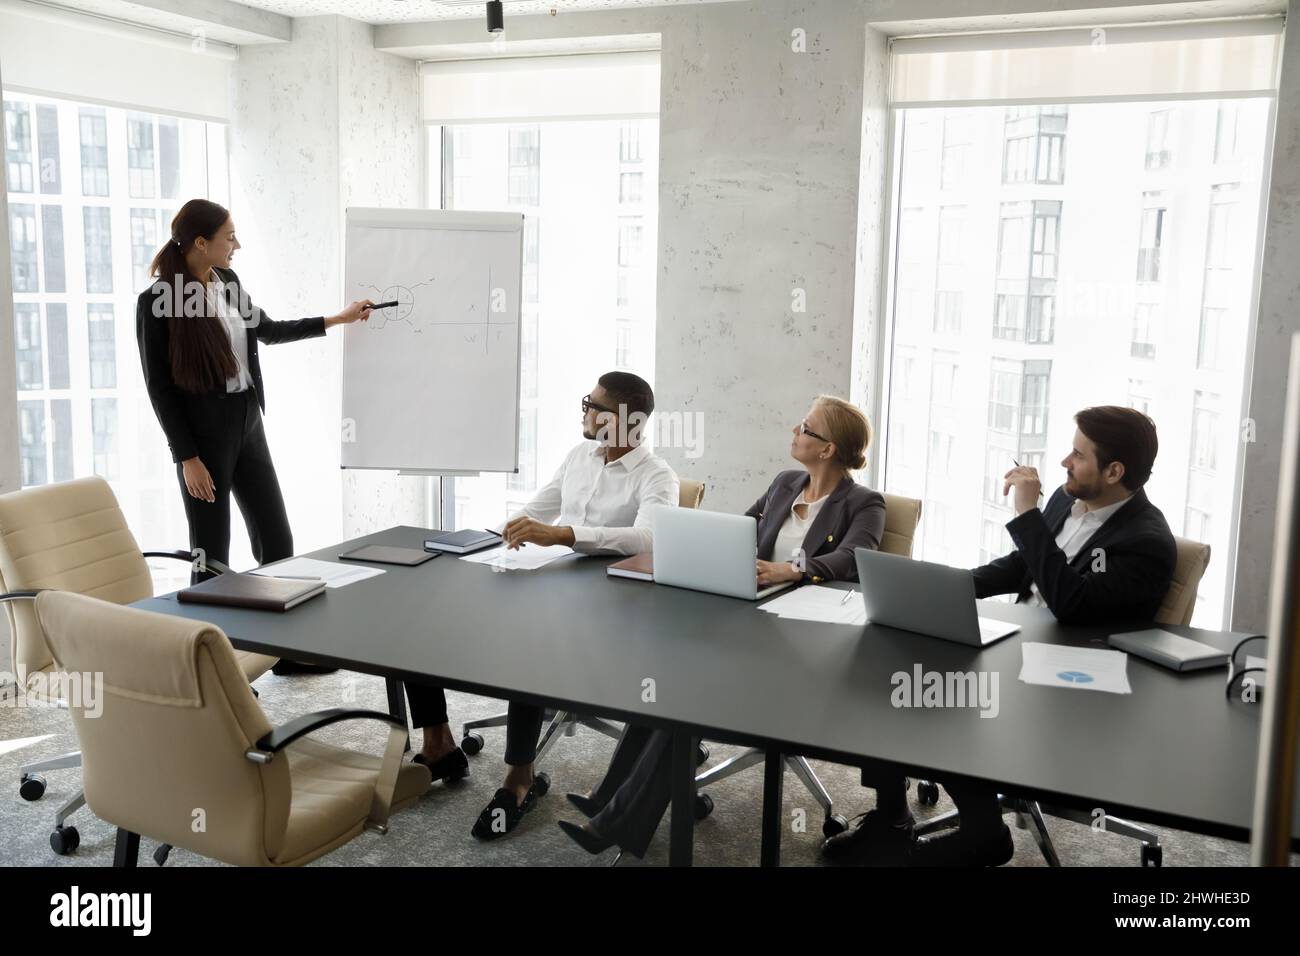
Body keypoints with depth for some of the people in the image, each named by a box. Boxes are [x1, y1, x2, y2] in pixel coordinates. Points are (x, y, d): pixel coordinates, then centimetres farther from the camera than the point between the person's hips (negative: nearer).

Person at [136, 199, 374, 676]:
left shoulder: (227, 282, 6)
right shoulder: (157, 300, -14)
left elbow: (269, 331, 22)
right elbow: (159, 387, -13)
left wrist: (341, 318, 21)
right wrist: (187, 458, -16)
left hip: (248, 425, 7)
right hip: (203, 433, -7)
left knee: (276, 538, 11)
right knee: (212, 554, 2)